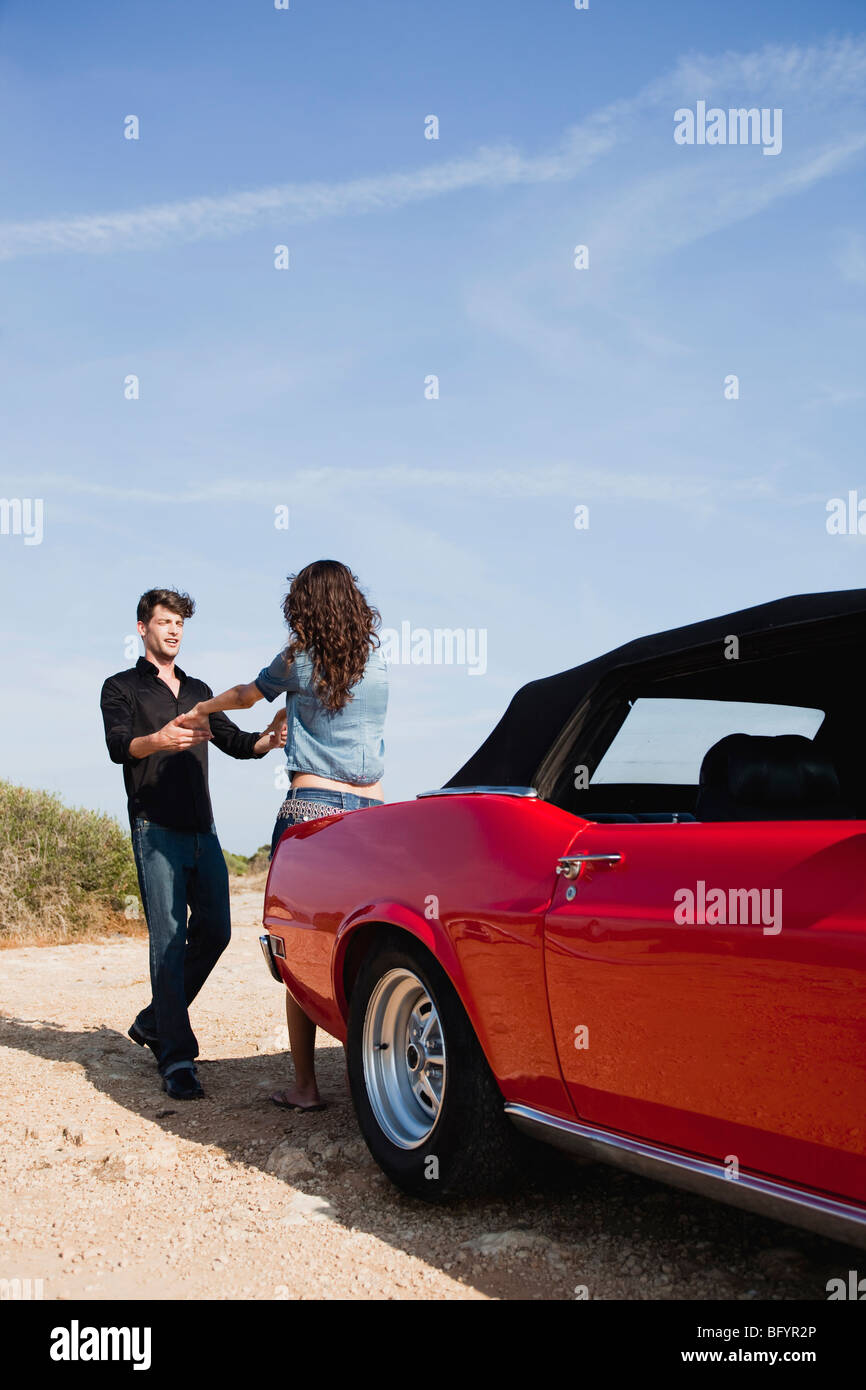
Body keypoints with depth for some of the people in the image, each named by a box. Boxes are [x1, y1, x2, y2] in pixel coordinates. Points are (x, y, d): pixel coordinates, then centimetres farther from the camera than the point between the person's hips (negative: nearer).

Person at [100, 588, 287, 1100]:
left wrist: (268, 739, -5)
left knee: (214, 931, 2)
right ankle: (177, 1059, -14)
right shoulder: (123, 687, 6)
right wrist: (159, 740, -34)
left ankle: (154, 1023, 19)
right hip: (156, 829, -6)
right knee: (169, 938, -12)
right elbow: (118, 746, -11)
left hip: (203, 829, 6)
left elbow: (235, 742, 19)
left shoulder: (198, 690, 22)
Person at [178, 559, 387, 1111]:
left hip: (311, 810, -3)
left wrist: (201, 711, 41)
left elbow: (245, 695, 21)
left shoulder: (298, 661, 2)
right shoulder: (376, 660, 10)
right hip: (373, 814, 3)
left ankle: (306, 1086, 2)